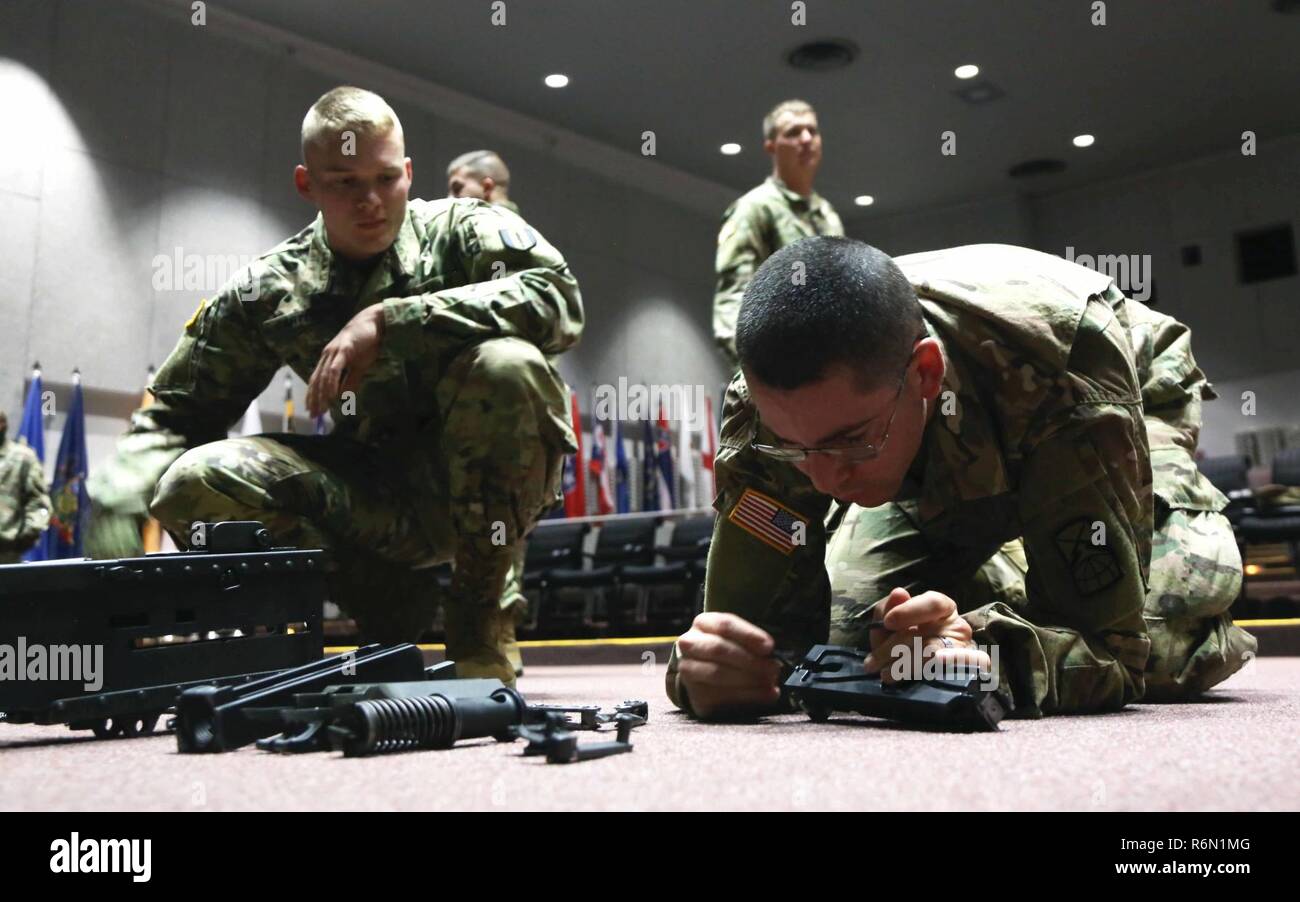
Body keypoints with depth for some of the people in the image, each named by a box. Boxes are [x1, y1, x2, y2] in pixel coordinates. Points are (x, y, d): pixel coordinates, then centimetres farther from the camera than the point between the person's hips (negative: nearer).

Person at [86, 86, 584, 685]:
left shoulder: (463, 229, -5)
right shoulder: (267, 292, 1)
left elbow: (559, 300, -24)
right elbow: (174, 413, 4)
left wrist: (387, 320, -28)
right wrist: (117, 509, -15)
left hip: (489, 483, -2)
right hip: (385, 500, 2)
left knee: (505, 363, -34)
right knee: (194, 484, -19)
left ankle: (475, 619, -13)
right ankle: (393, 603, 0)